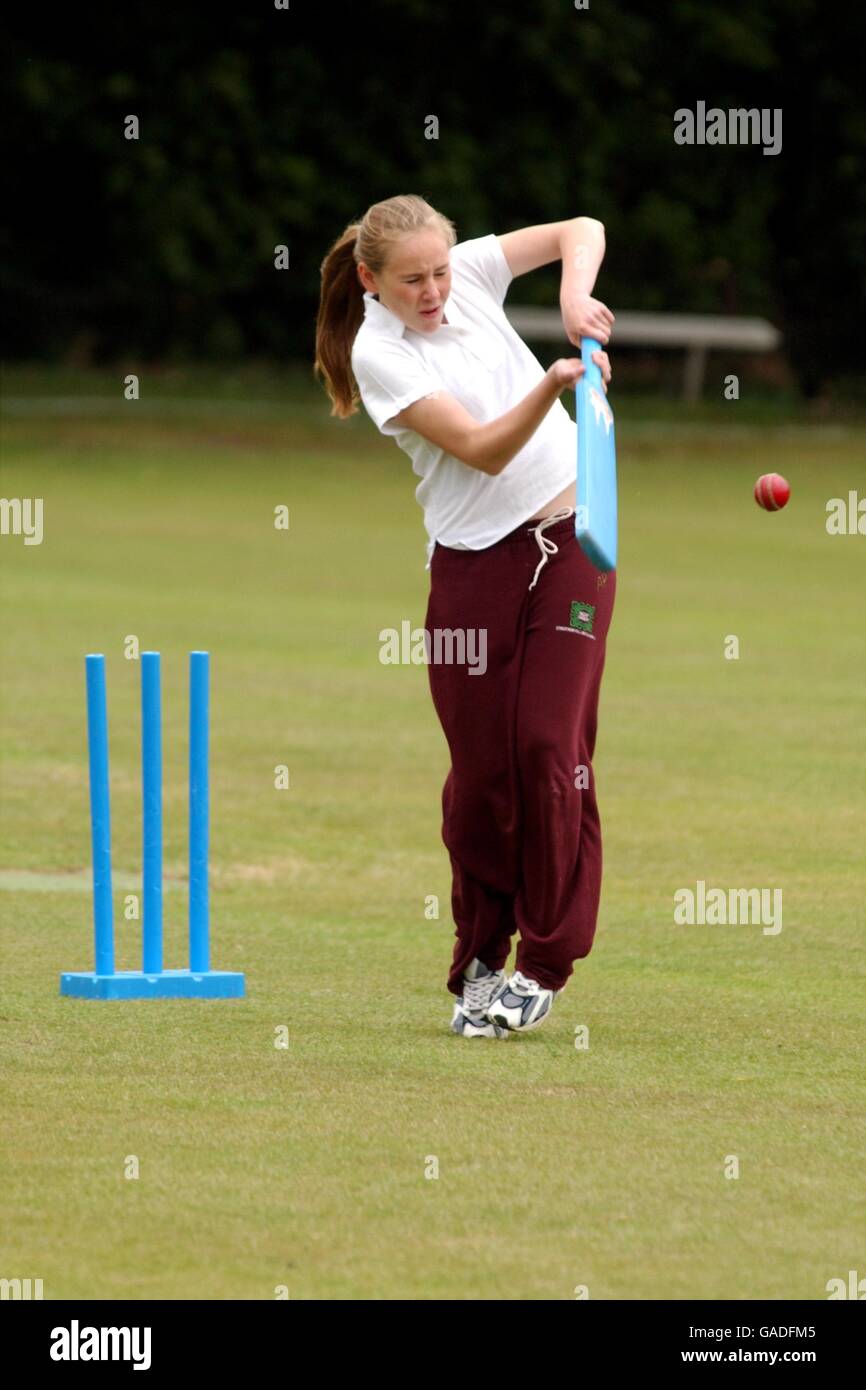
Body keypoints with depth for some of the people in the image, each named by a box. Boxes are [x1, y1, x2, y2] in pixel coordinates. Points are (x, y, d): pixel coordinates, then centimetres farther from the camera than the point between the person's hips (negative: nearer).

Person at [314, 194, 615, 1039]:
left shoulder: (469, 273, 0)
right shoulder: (378, 352, -12)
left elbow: (581, 230, 8)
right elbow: (482, 449, -20)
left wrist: (575, 299, -12)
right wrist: (552, 386, -35)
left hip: (568, 541, 2)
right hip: (473, 563, -2)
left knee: (550, 748, -7)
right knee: (482, 769, -3)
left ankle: (543, 965, 0)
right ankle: (480, 962, 13)